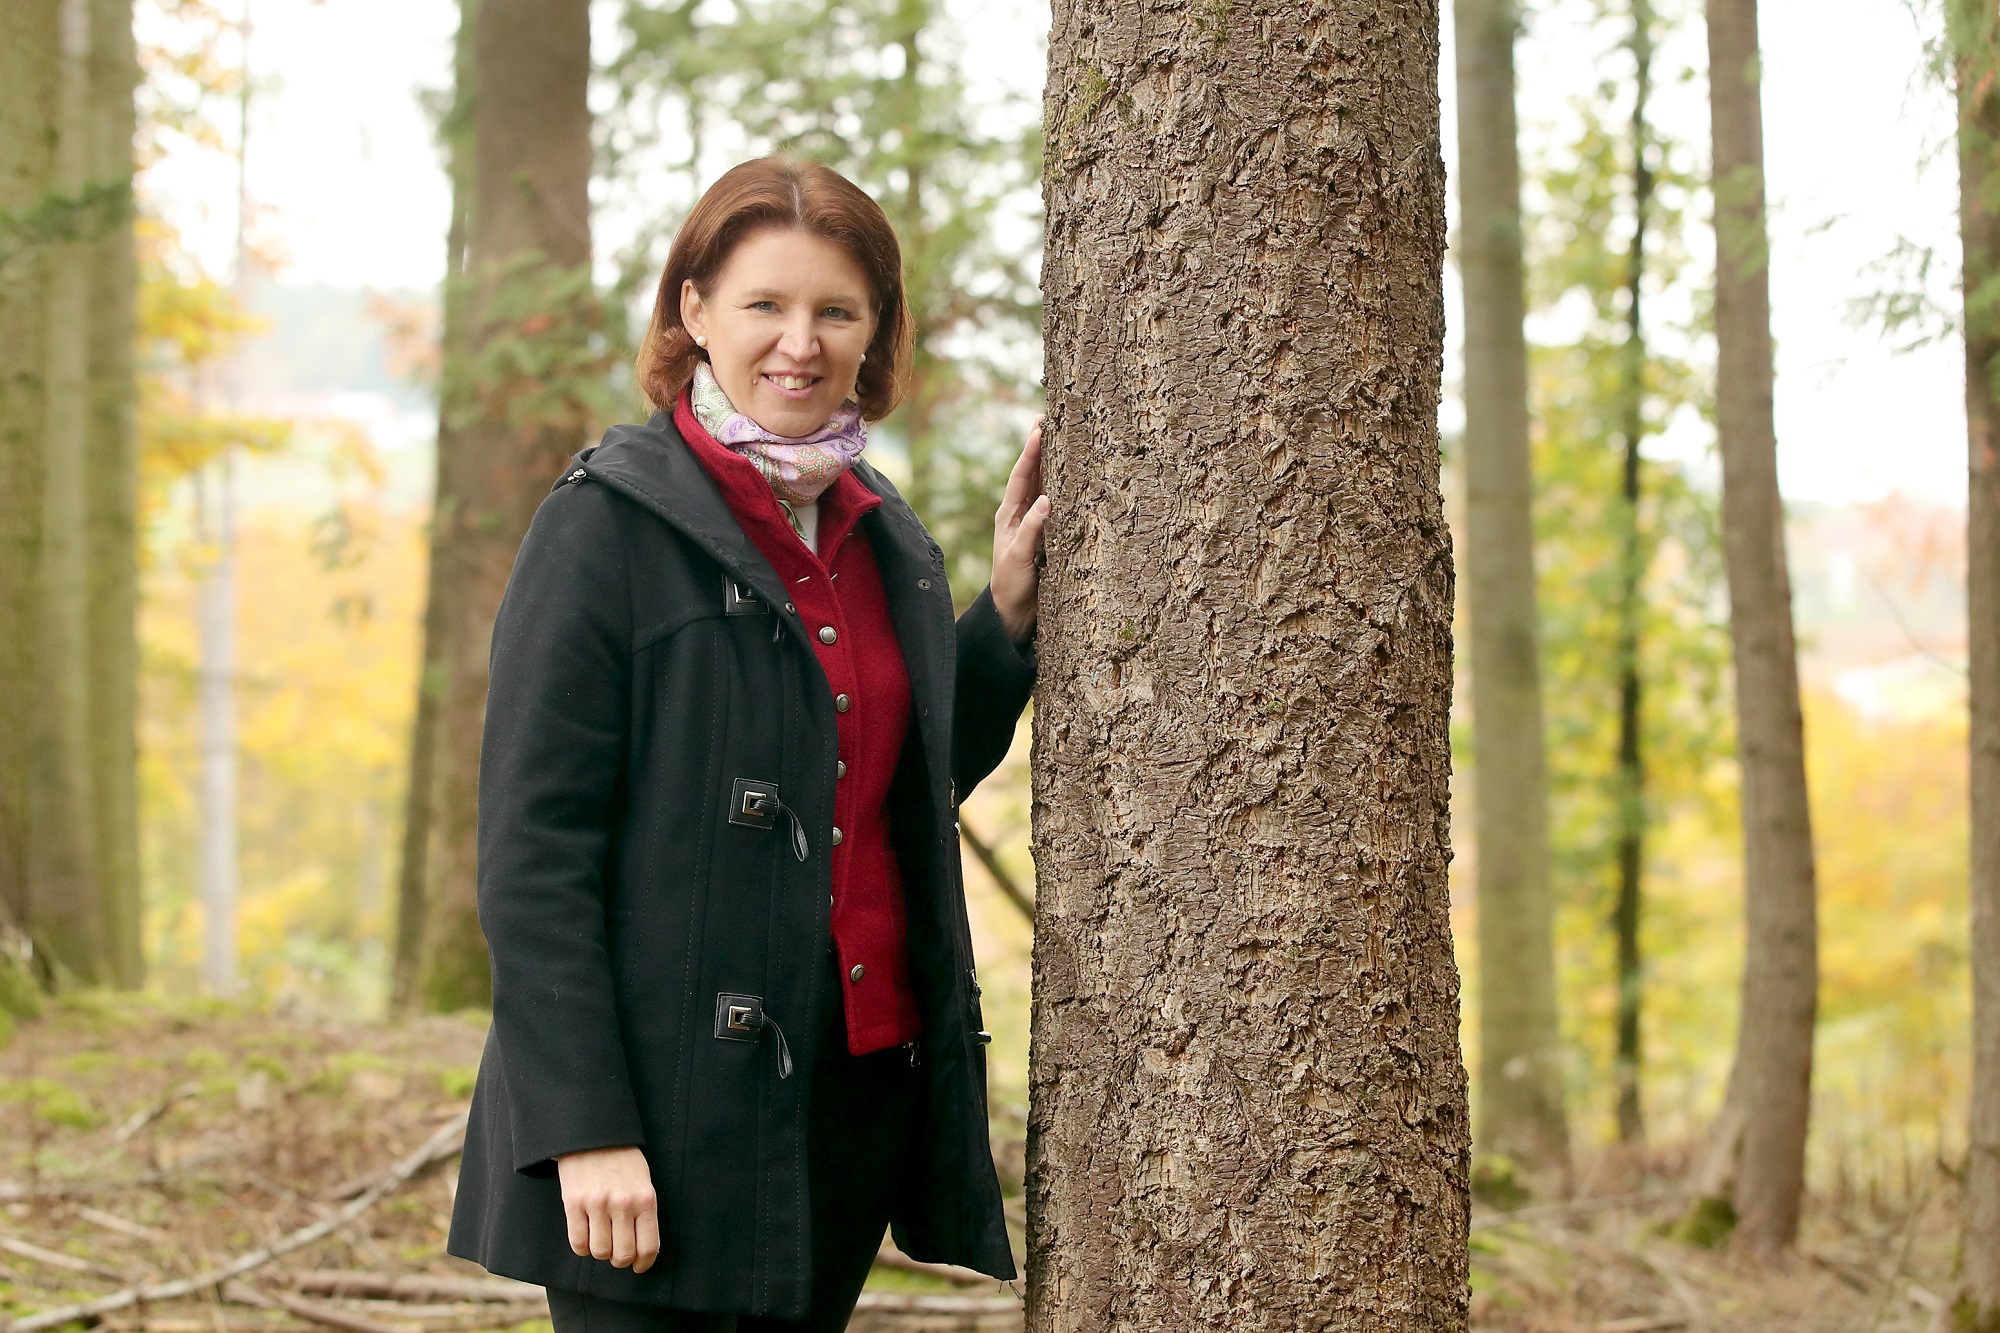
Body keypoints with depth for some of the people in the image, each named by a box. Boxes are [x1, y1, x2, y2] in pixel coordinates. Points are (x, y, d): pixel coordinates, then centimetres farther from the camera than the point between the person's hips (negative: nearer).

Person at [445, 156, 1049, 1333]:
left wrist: (1010, 616, 8)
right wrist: (582, 1126, -19)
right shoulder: (611, 523, -9)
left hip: (863, 1094, 7)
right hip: (674, 1105, -6)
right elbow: (530, 850, -13)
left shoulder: (886, 537, 11)